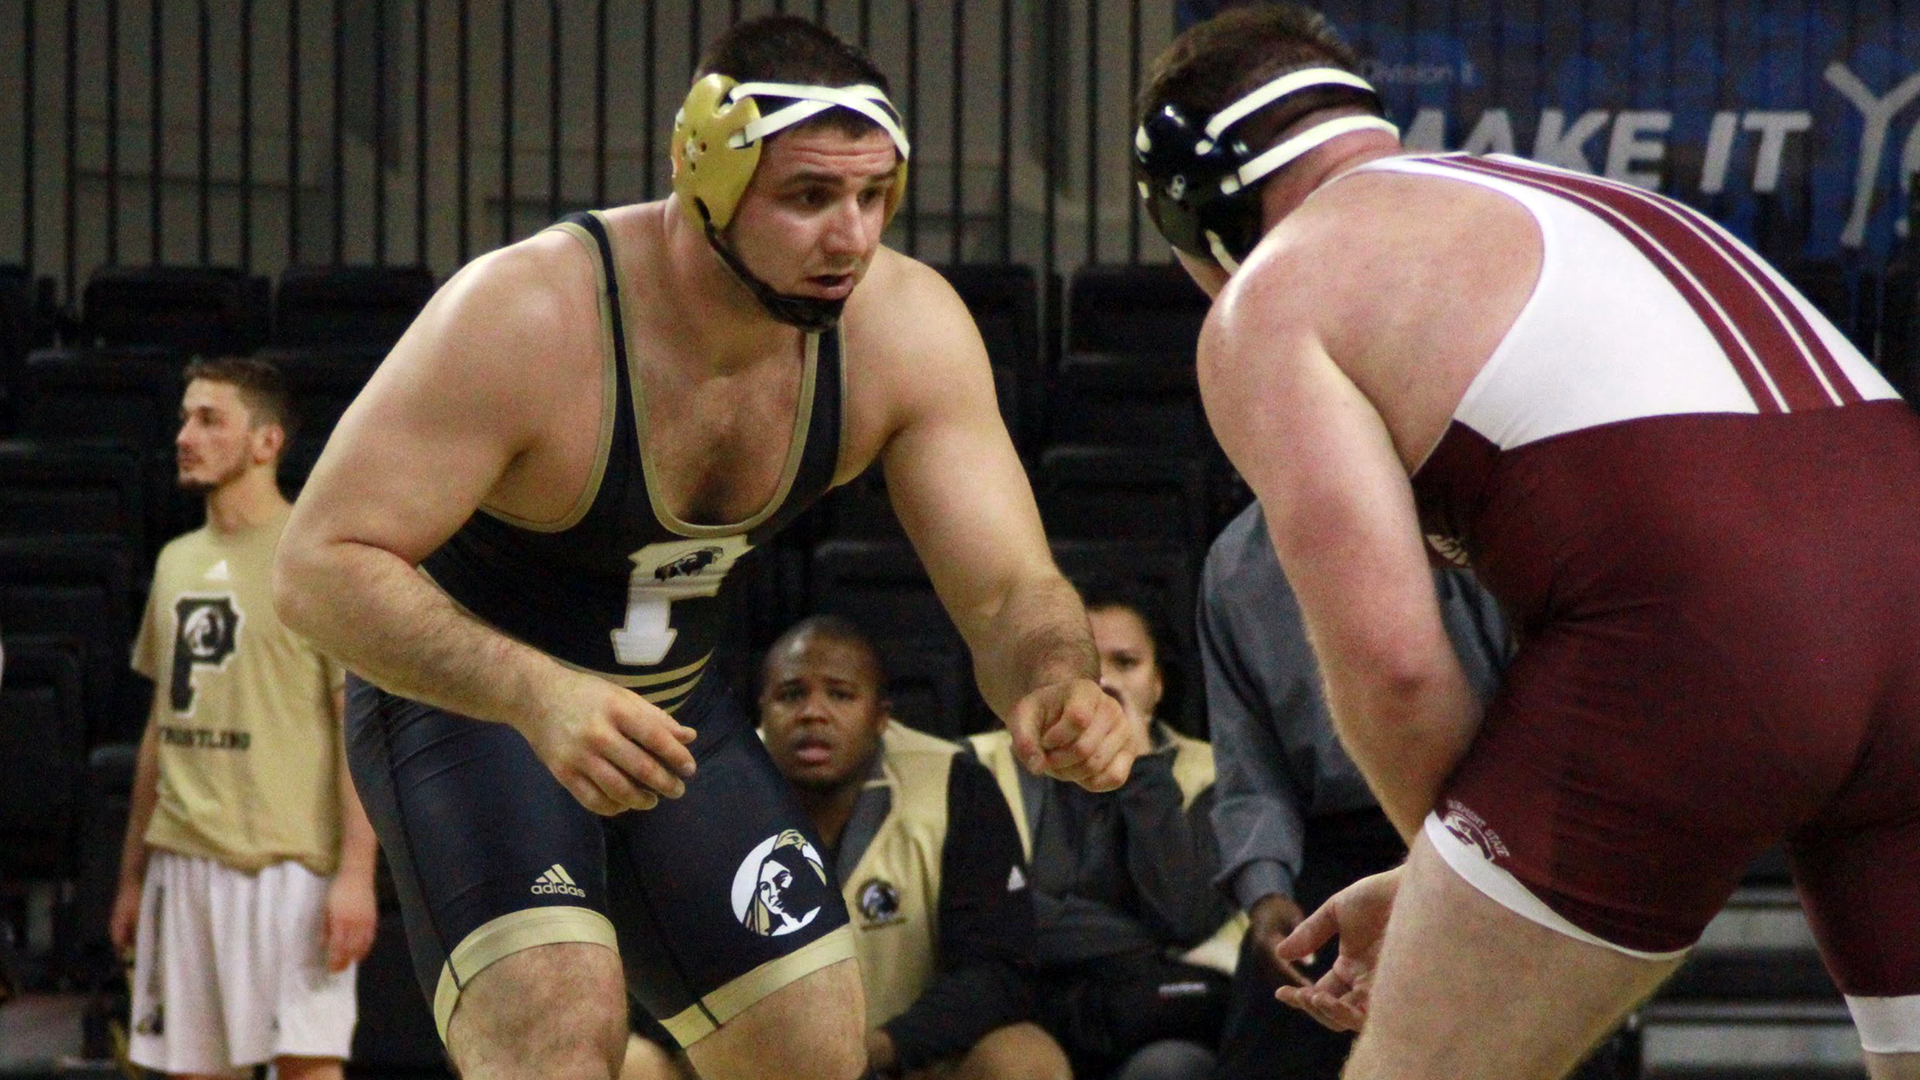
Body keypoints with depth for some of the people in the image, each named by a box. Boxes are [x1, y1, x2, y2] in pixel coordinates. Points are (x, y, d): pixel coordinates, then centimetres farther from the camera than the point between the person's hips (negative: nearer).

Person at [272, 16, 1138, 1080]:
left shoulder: (905, 326, -17)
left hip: (670, 703, 6)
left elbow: (1009, 590, -14)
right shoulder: (526, 317, -32)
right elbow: (320, 564, -33)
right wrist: (535, 693, -48)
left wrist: (1059, 686, -39)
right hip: (463, 696, -6)